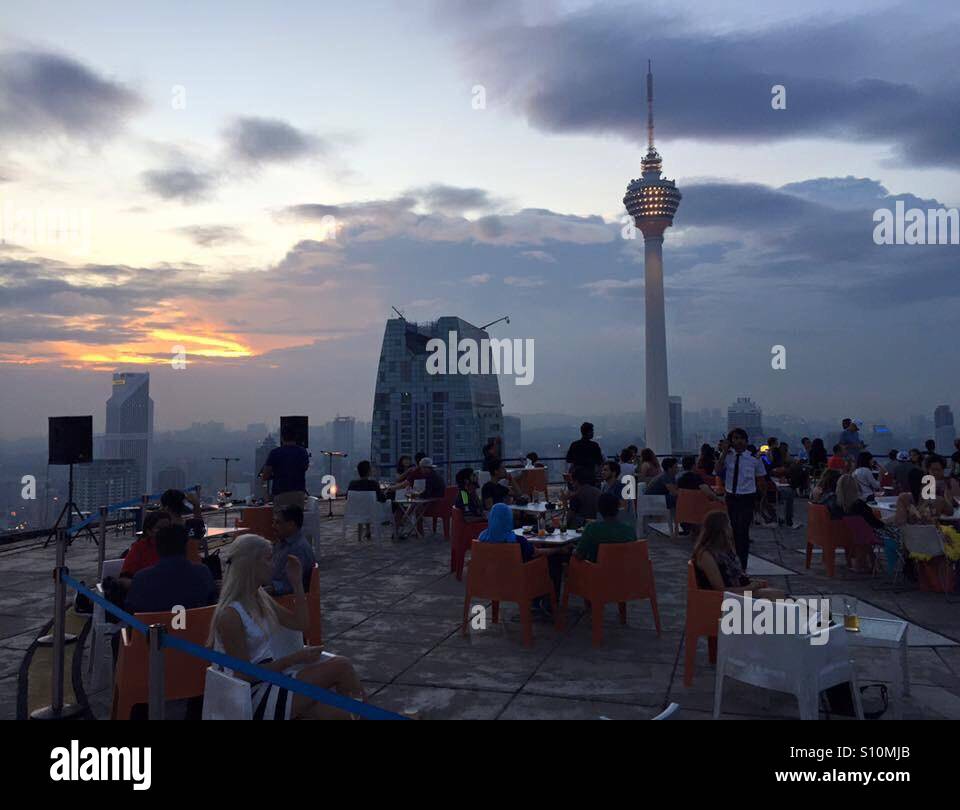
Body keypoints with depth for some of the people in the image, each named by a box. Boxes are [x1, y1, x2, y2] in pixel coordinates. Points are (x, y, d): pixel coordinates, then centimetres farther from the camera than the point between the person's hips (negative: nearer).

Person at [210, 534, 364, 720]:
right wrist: (296, 658, -18)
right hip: (254, 699, -8)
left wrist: (297, 583, 4)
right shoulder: (230, 615, -19)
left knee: (337, 714, -12)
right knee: (341, 667, -12)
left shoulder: (260, 598, 6)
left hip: (271, 676, 8)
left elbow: (300, 624, 15)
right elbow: (245, 675, -18)